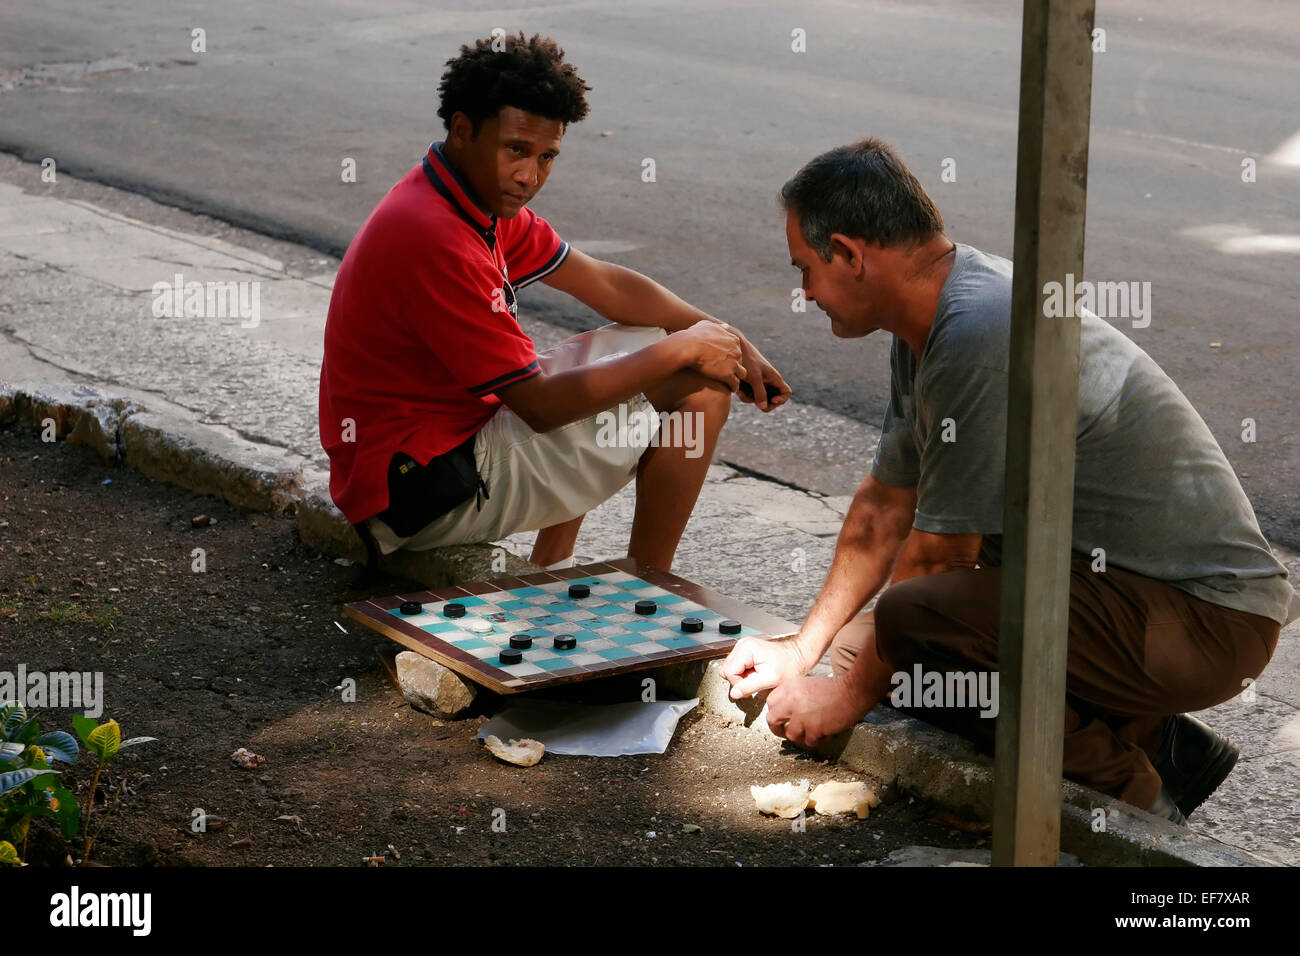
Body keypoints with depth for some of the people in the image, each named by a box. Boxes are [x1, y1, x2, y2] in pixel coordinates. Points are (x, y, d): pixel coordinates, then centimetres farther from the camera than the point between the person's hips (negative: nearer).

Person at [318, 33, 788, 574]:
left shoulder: (488, 198, 4)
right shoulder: (434, 237, -27)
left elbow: (605, 284, 12)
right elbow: (541, 405, -24)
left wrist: (730, 343, 2)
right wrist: (681, 351, -16)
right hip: (423, 491, -10)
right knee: (697, 389, -4)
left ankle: (551, 575, 24)